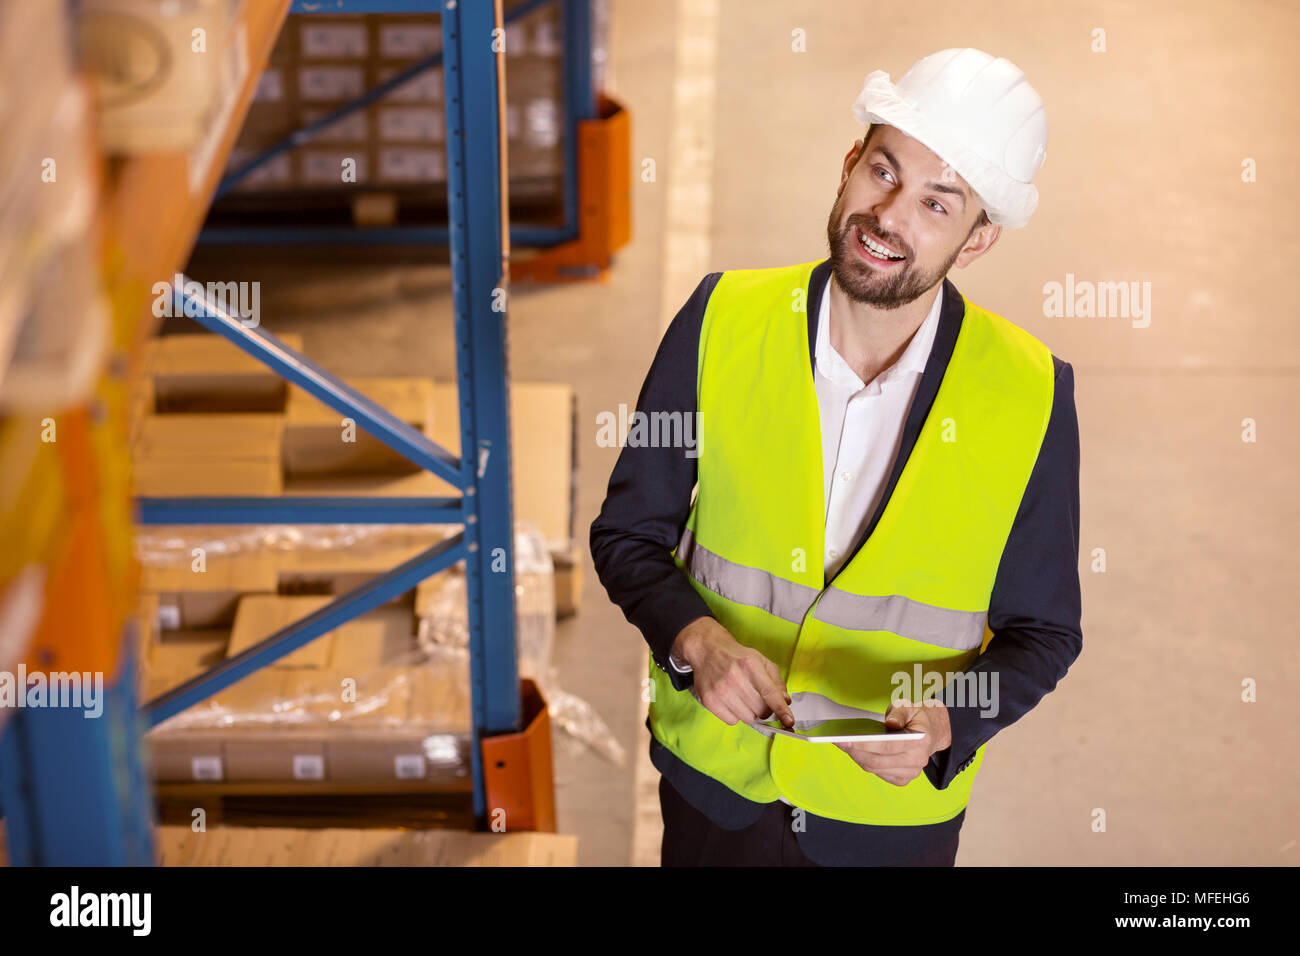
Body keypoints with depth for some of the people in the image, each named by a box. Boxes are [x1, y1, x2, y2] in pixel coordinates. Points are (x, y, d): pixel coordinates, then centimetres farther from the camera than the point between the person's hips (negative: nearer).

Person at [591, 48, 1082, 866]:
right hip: (712, 776, 1)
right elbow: (627, 532, -3)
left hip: (894, 814, -1)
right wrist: (695, 638, -21)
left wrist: (944, 723, -23)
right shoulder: (722, 321, -12)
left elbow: (1041, 633, -5)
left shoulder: (1032, 399, -16)